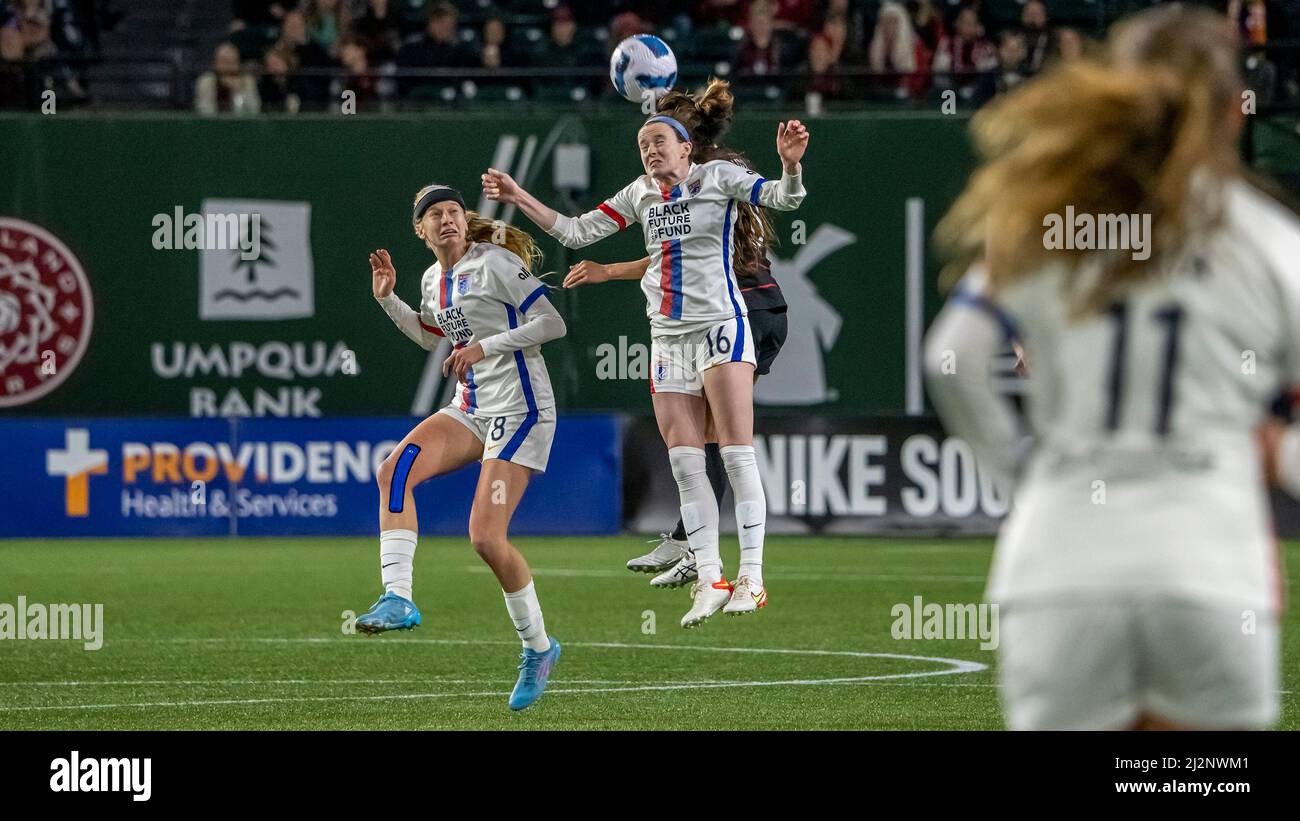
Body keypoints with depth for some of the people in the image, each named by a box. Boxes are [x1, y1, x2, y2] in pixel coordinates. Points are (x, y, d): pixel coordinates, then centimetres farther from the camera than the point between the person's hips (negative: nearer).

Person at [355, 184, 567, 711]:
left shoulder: (496, 263, -9)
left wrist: (485, 347, -17)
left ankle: (537, 647, 5)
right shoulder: (434, 279, 13)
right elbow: (430, 336, 33)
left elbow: (552, 323, -13)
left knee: (486, 537, -14)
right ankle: (398, 599, -26)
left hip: (519, 409, -7)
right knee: (395, 469, -20)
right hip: (470, 409, 7)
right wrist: (387, 299, 19)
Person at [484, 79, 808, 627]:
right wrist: (520, 199, 9)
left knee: (737, 454, -10)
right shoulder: (640, 194, 14)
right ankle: (710, 580, 1)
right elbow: (577, 232, 17)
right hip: (668, 338, 6)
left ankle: (751, 577, -11)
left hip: (721, 325, -6)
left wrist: (790, 166, -34)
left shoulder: (717, 176, -1)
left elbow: (783, 198, -12)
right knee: (684, 463, -1)